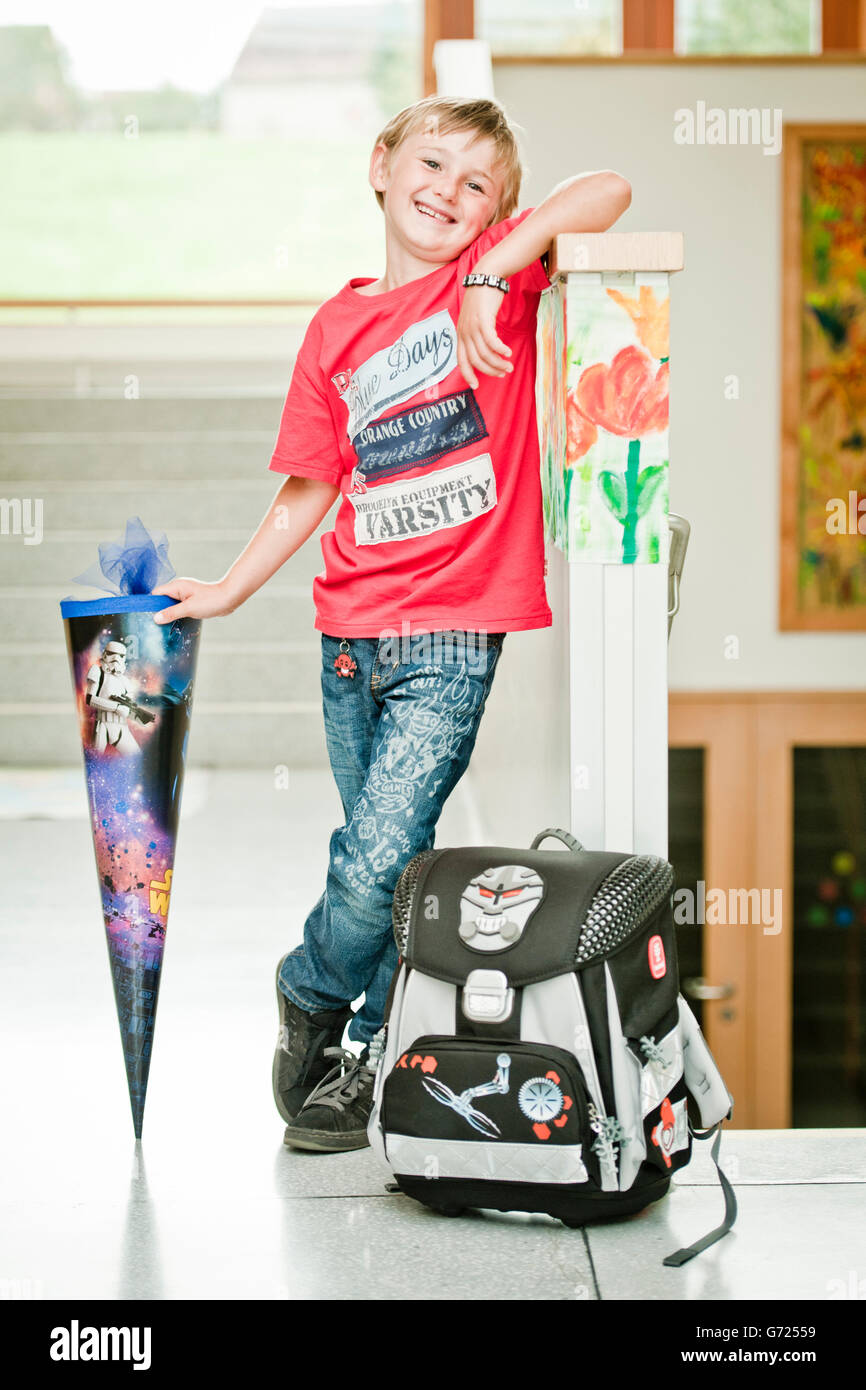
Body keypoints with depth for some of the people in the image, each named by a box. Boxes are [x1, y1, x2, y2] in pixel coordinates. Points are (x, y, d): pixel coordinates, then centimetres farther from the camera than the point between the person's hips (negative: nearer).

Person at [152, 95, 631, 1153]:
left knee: (379, 862, -9)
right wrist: (228, 590, 15)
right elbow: (312, 488, 16)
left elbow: (609, 191, -16)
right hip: (352, 628, 4)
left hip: (452, 636, -4)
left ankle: (310, 994, 18)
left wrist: (493, 273, -26)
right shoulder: (337, 329, 10)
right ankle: (372, 1047, 30)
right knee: (377, 855, 13)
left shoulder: (500, 274, 0)